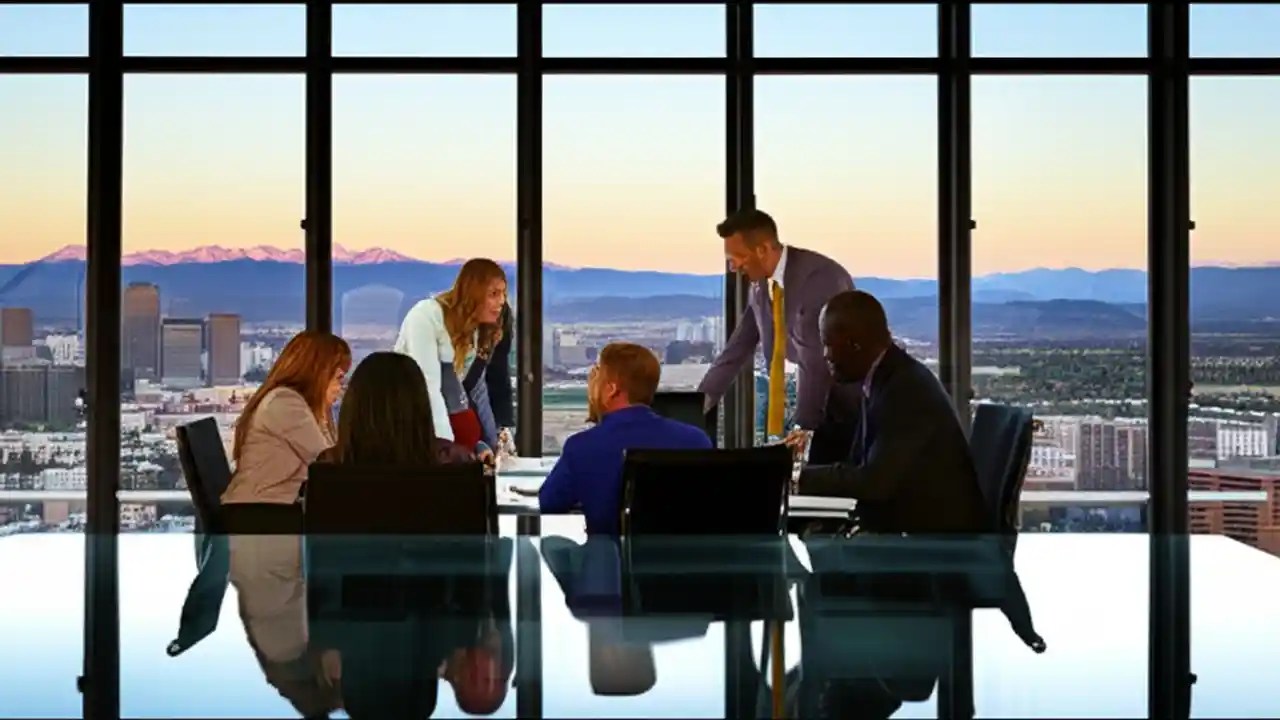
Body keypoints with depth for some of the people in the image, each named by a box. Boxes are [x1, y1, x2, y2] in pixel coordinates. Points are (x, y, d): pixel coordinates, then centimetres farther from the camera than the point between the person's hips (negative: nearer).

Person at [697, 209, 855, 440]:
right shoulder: (761, 285, 0)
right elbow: (737, 349, 8)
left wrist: (802, 429, -26)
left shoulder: (820, 277, -25)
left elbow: (818, 362, -27)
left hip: (847, 405, -7)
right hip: (815, 401, 7)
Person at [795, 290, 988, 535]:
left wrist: (802, 476, -16)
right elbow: (859, 466, 7)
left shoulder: (907, 388, -21)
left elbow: (874, 481, -25)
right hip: (907, 523, 8)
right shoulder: (883, 378, 7)